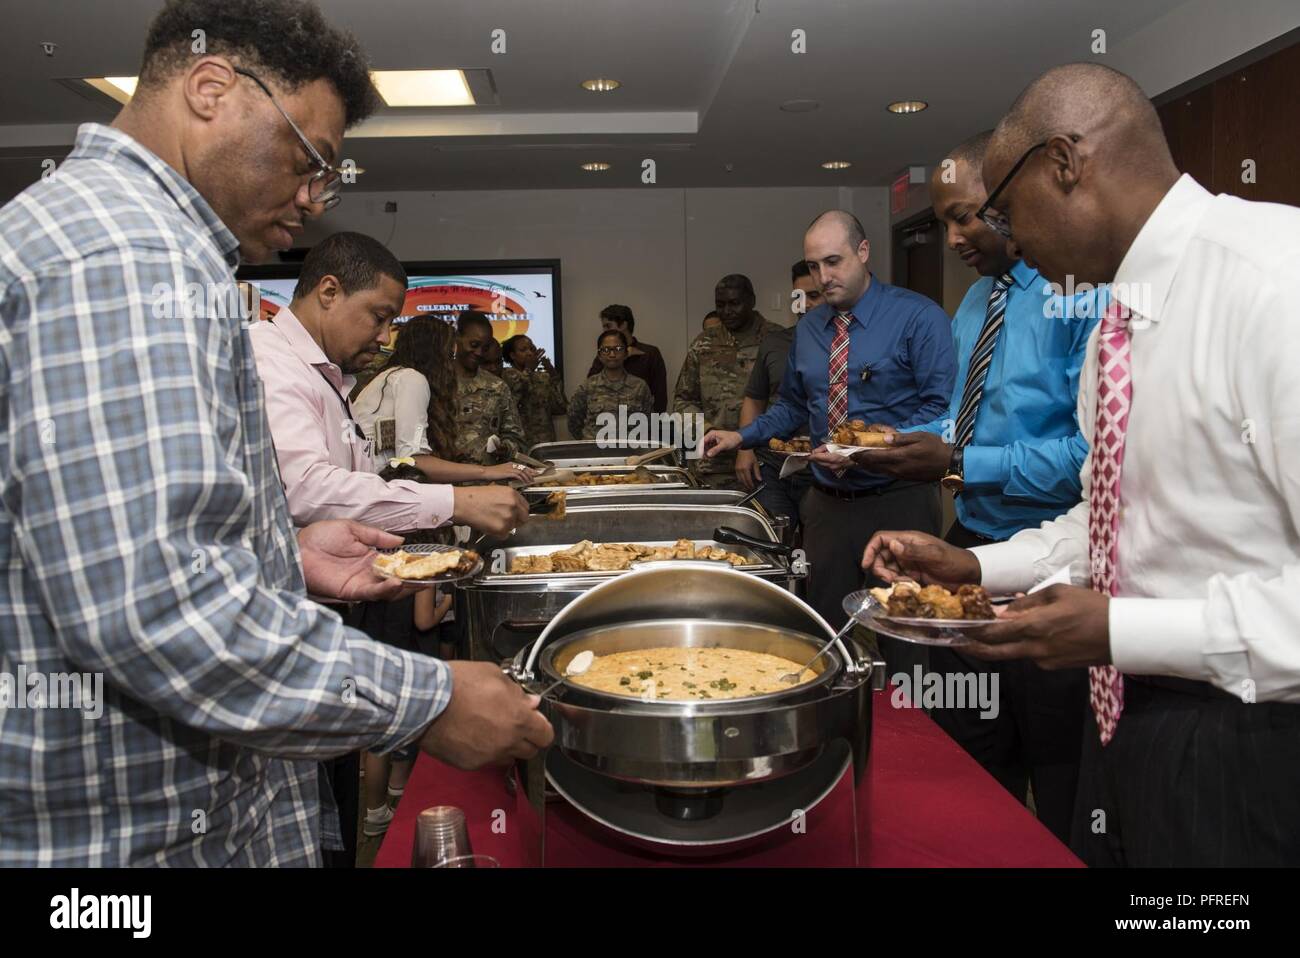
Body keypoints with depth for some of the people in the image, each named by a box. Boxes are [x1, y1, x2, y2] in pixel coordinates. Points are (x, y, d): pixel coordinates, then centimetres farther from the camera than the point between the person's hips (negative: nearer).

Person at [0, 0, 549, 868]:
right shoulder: (132, 252, -21)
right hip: (133, 828, -10)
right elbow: (155, 603, -30)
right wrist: (430, 703, -23)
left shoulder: (91, 226, 15)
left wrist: (282, 552, 11)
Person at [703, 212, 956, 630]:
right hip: (827, 503, 5)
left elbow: (942, 407, -15)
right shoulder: (808, 329, 11)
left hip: (899, 502, -5)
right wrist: (741, 437, 9)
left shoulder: (918, 317, -8)